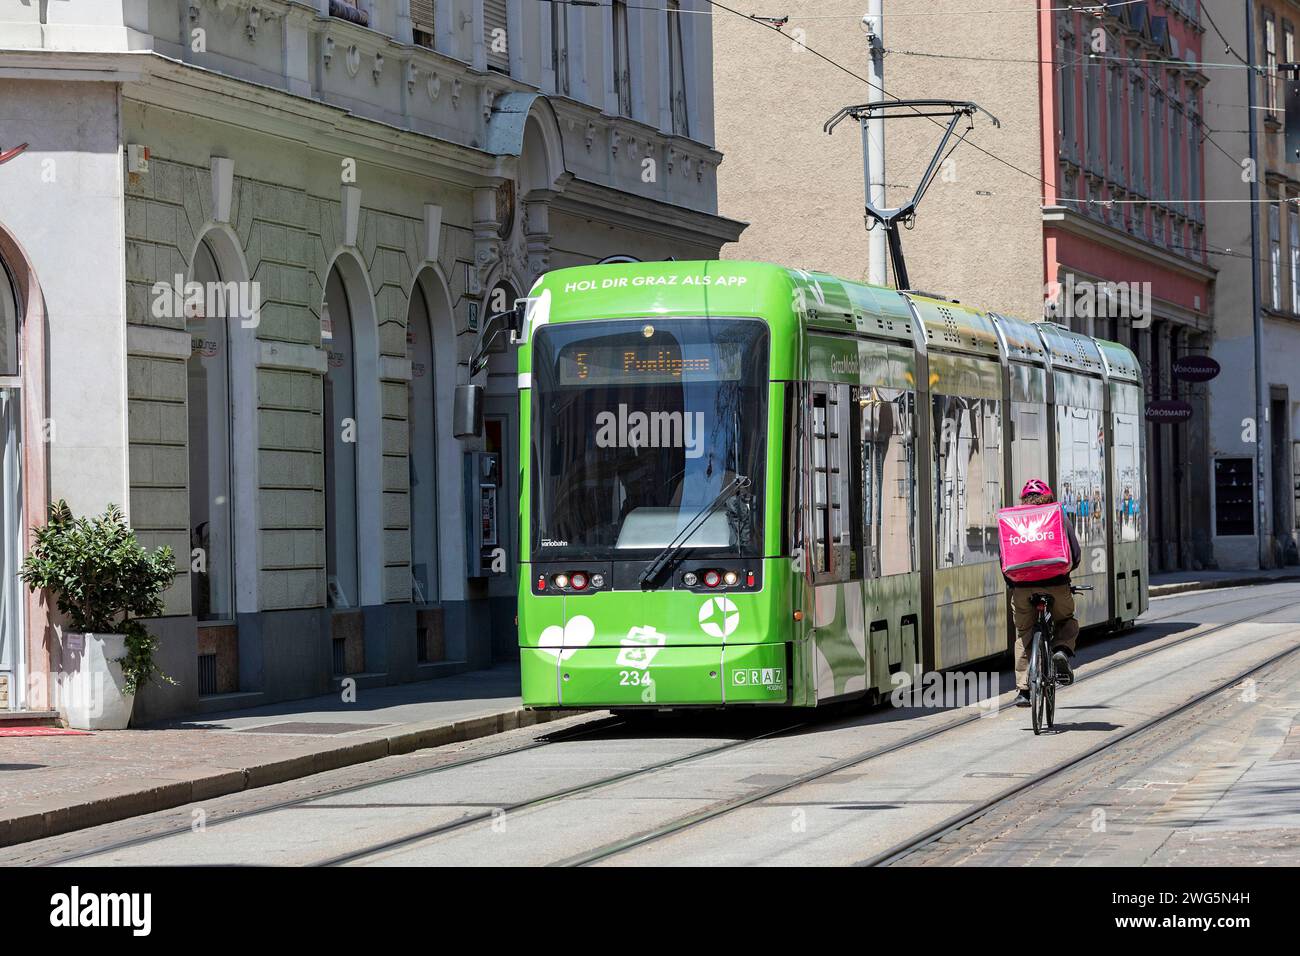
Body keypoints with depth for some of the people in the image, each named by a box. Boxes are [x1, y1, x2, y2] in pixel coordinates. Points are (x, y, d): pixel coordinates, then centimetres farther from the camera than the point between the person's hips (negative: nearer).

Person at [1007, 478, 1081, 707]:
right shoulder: (1060, 518, 7)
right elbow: (1075, 553, 2)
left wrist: (1011, 583, 15)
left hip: (1022, 587, 1)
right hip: (1056, 586, -1)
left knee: (1023, 637, 13)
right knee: (1067, 623, 25)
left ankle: (1022, 689, 6)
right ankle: (1062, 651, -6)